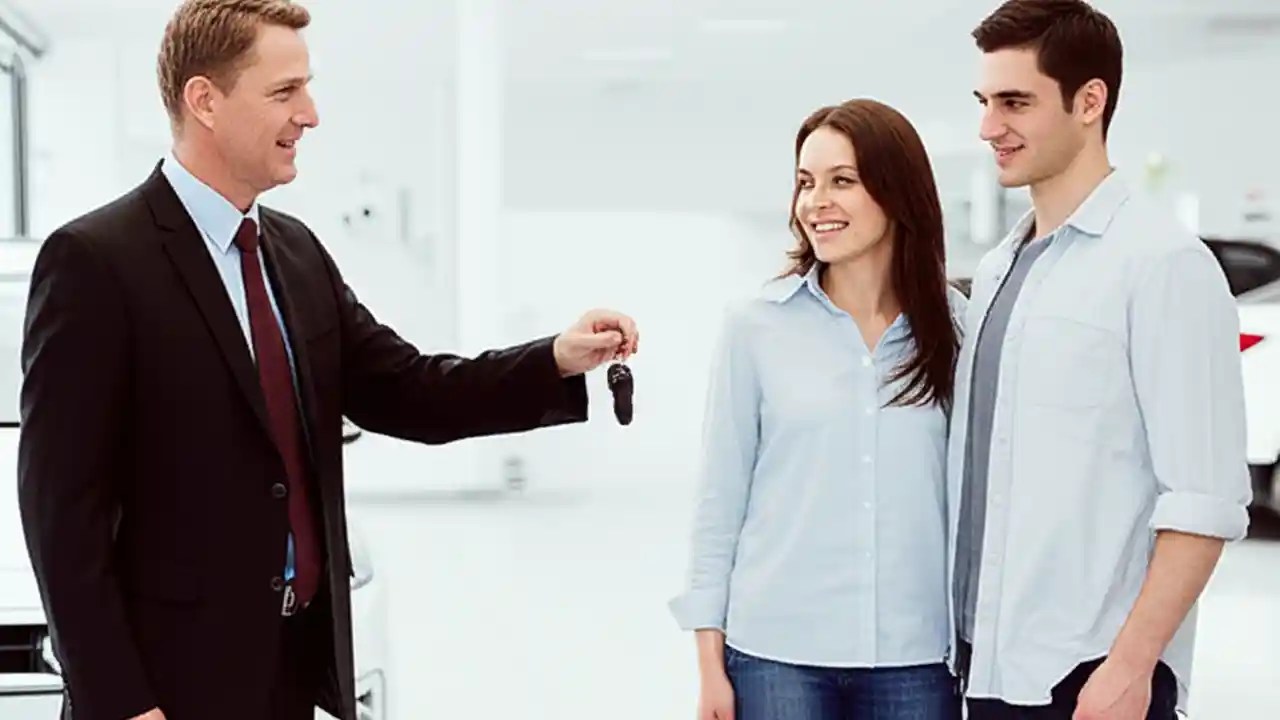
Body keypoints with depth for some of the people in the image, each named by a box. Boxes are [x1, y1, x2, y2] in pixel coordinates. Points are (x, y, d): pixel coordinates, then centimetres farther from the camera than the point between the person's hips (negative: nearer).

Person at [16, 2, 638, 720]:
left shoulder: (297, 250, 10)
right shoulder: (95, 260, -12)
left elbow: (406, 392, 9)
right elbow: (64, 505, -14)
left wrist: (558, 359, -6)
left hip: (302, 655, 7)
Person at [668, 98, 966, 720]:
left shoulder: (955, 325, 1)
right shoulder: (755, 326, -2)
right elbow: (719, 501, 1)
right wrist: (710, 661, 0)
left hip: (916, 656, 1)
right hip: (776, 651, -1)